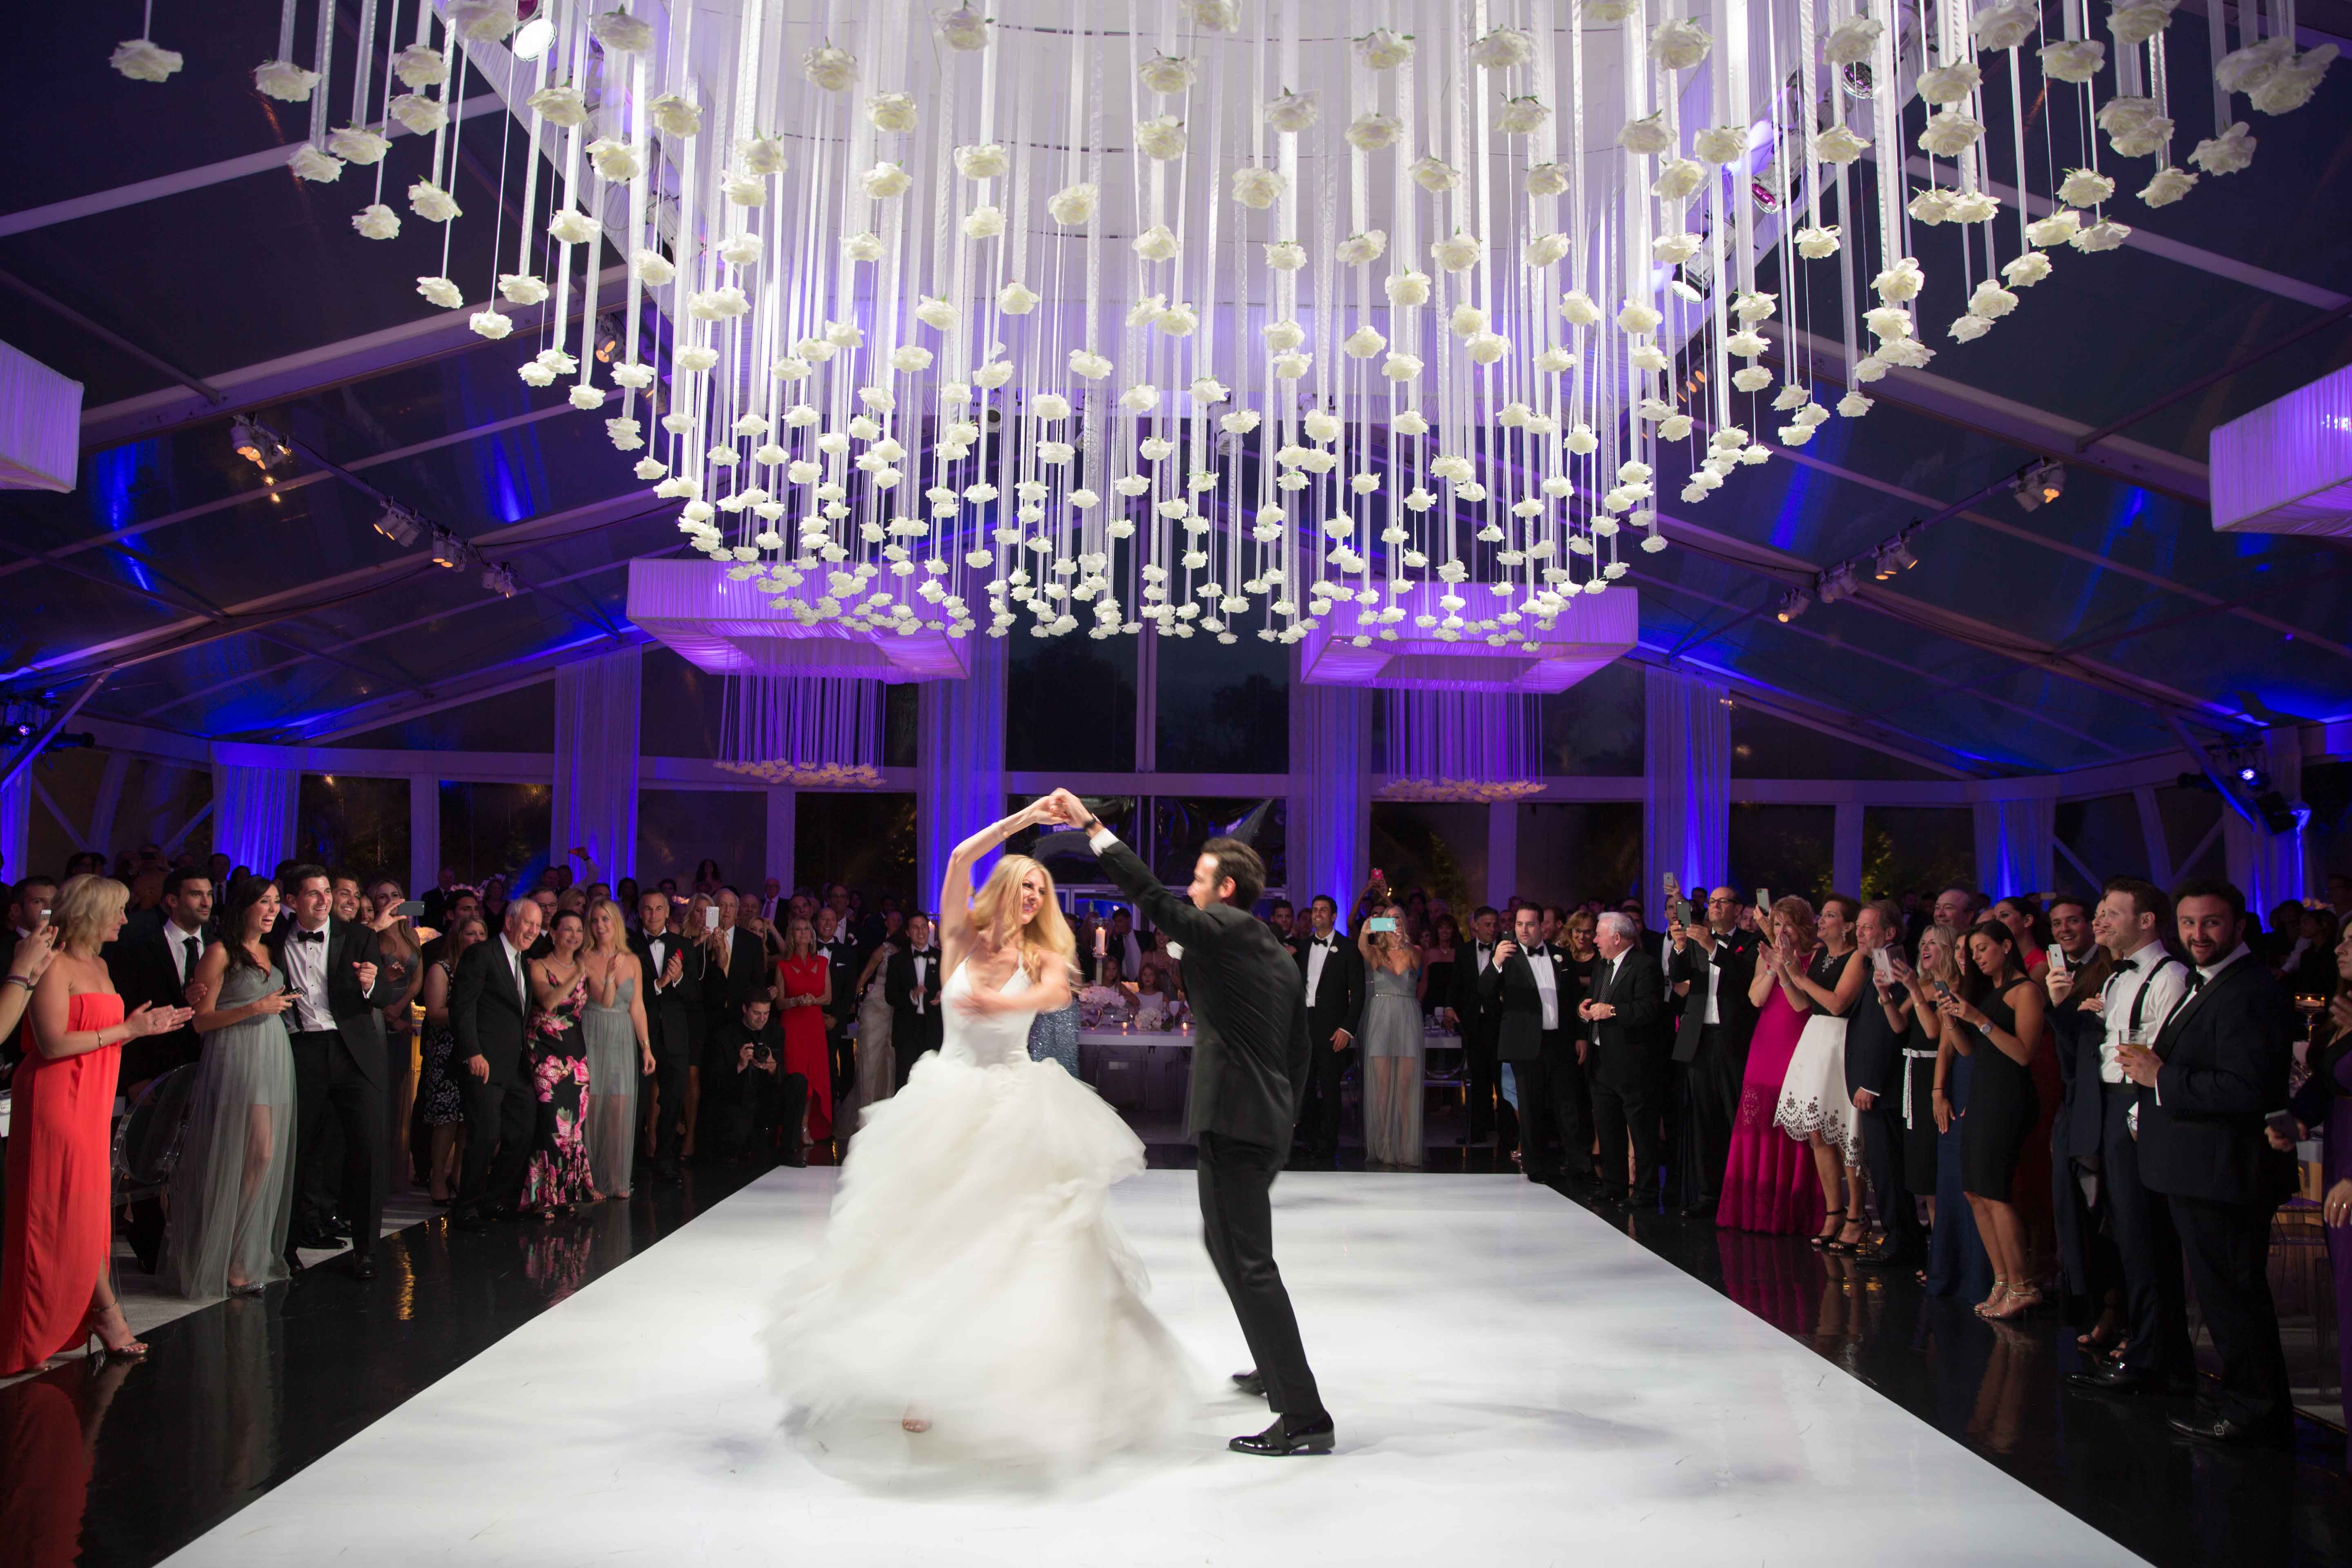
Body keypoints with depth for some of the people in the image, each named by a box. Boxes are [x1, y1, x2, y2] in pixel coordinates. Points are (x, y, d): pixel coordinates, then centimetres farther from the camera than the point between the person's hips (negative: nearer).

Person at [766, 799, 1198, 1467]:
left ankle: (1026, 1383, 7)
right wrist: (1024, 818, -10)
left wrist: (999, 1002, -37)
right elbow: (961, 858, -11)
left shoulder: (1042, 955, 2)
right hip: (947, 1108, 1)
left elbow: (1057, 993, -21)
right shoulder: (964, 937, 2)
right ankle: (925, 1379, 15)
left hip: (1015, 1113, 0)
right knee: (932, 1241, 4)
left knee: (1021, 1246, -3)